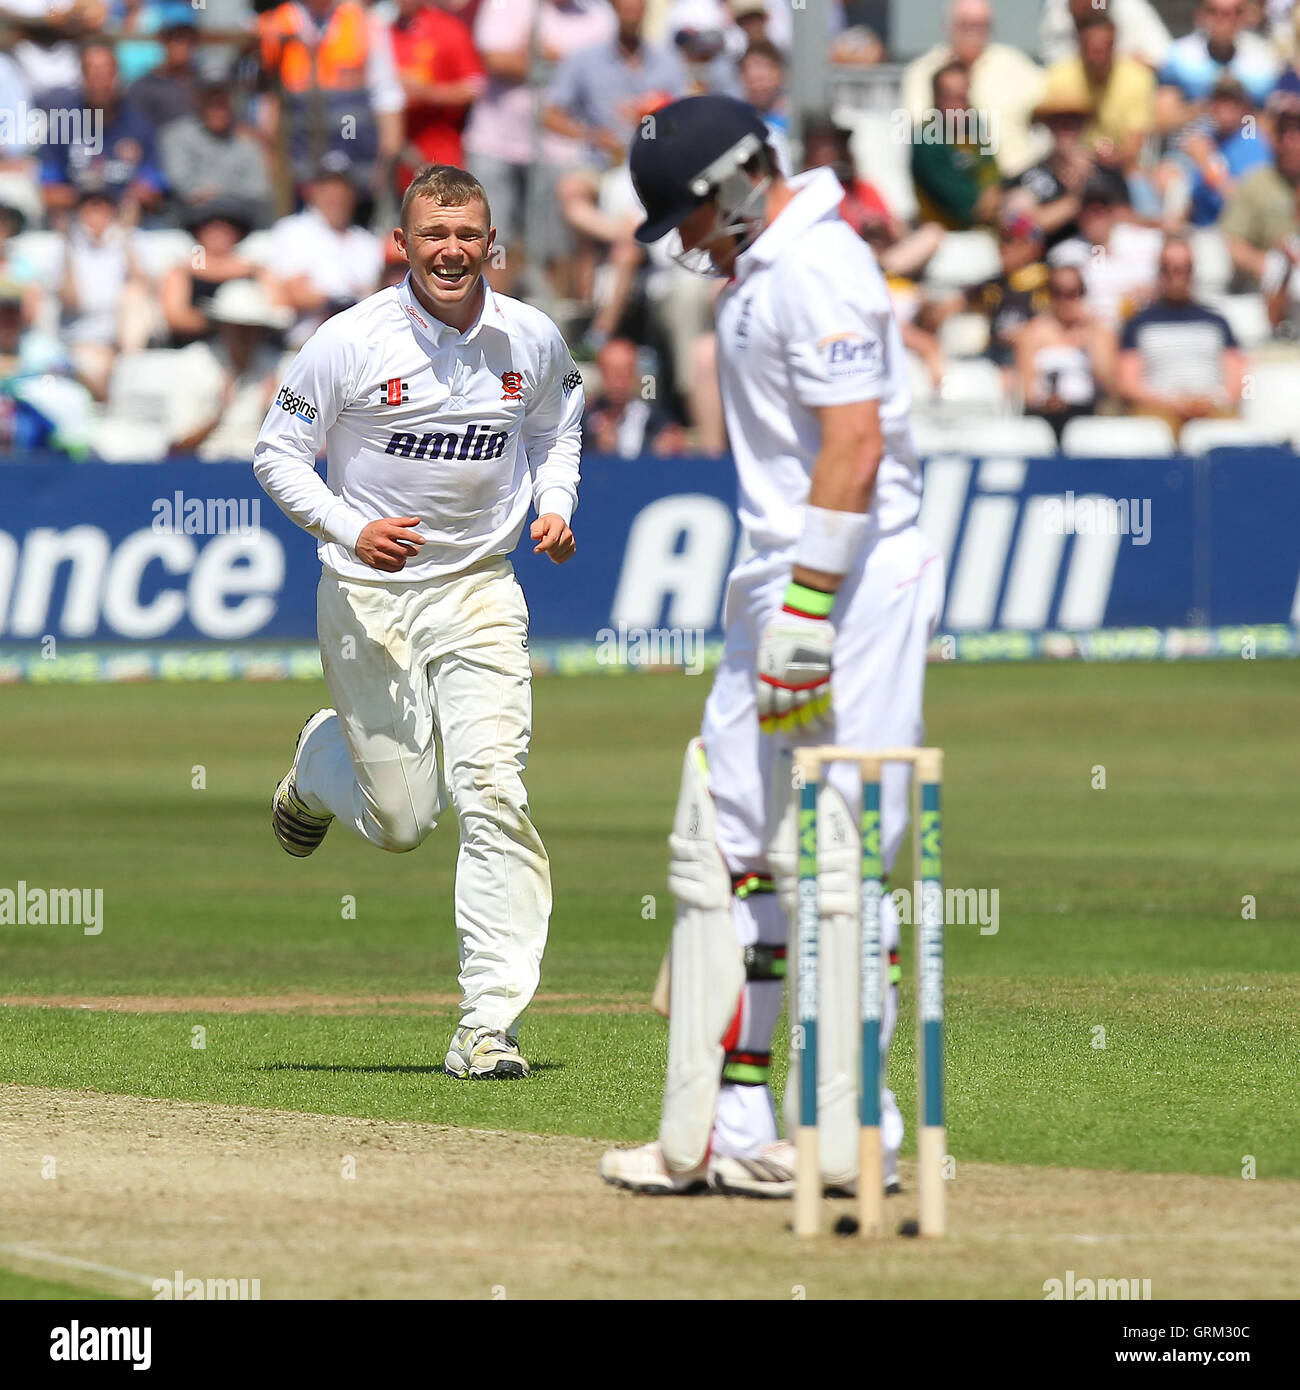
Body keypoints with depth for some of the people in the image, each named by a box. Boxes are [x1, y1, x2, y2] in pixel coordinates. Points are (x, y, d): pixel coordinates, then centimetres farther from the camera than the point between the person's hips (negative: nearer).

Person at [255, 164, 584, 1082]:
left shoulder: (533, 341, 0)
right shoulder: (351, 343, -11)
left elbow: (555, 430, 20)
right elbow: (278, 454, -4)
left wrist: (555, 506, 2)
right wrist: (349, 529, -19)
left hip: (481, 592, 2)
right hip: (370, 596, -2)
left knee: (492, 792, -14)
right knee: (399, 820, 3)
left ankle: (490, 1024, -14)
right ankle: (320, 770, 41)